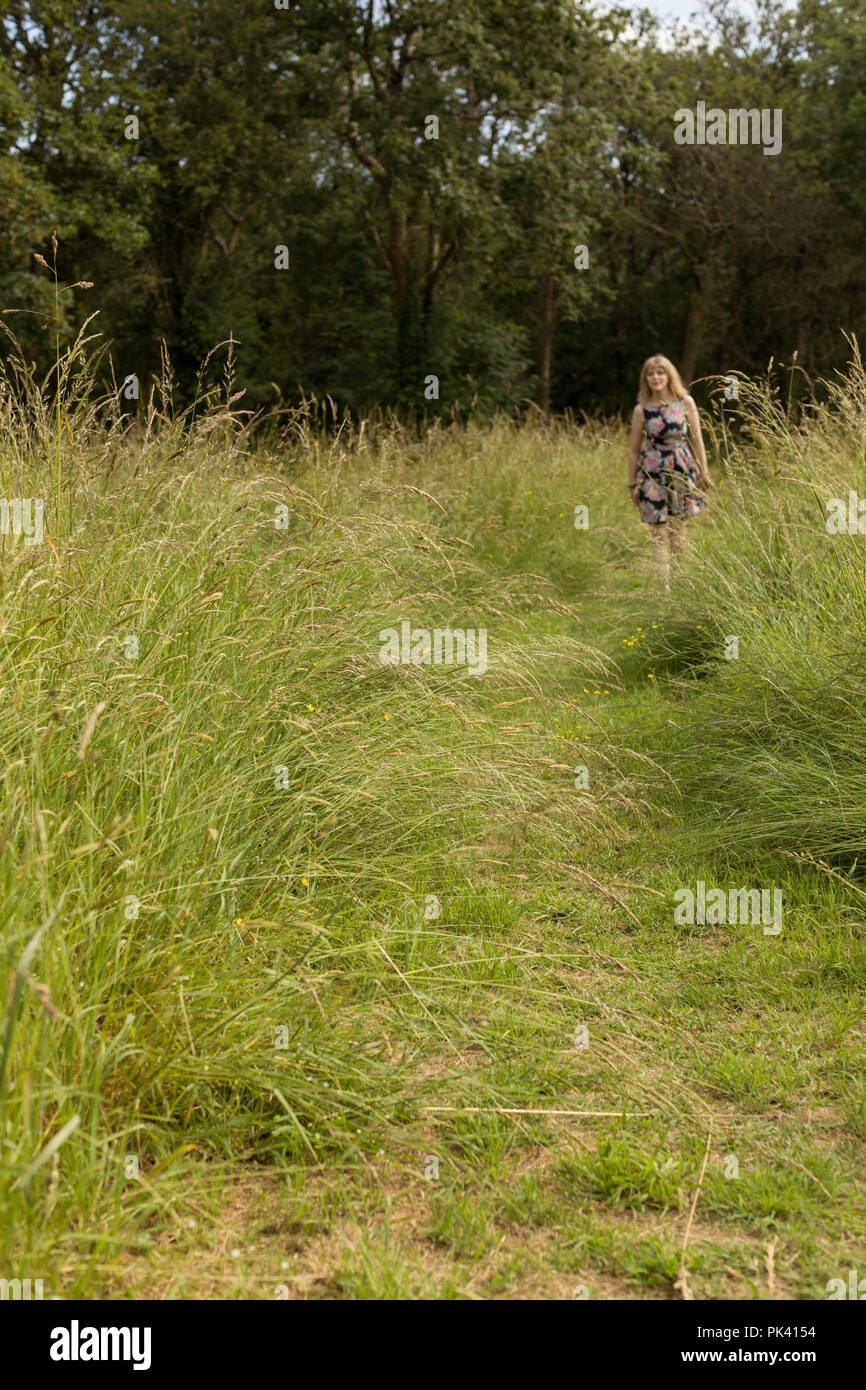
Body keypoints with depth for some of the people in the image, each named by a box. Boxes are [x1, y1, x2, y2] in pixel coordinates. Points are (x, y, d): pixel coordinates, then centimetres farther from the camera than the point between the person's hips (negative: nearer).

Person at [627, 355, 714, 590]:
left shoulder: (685, 403, -1)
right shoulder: (642, 409, -2)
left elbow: (697, 439, 5)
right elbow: (634, 449, 4)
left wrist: (703, 471, 4)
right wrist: (633, 483, 4)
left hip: (682, 468, 1)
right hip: (653, 471, -1)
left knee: (679, 526, 6)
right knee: (659, 528, -2)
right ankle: (665, 583, 3)